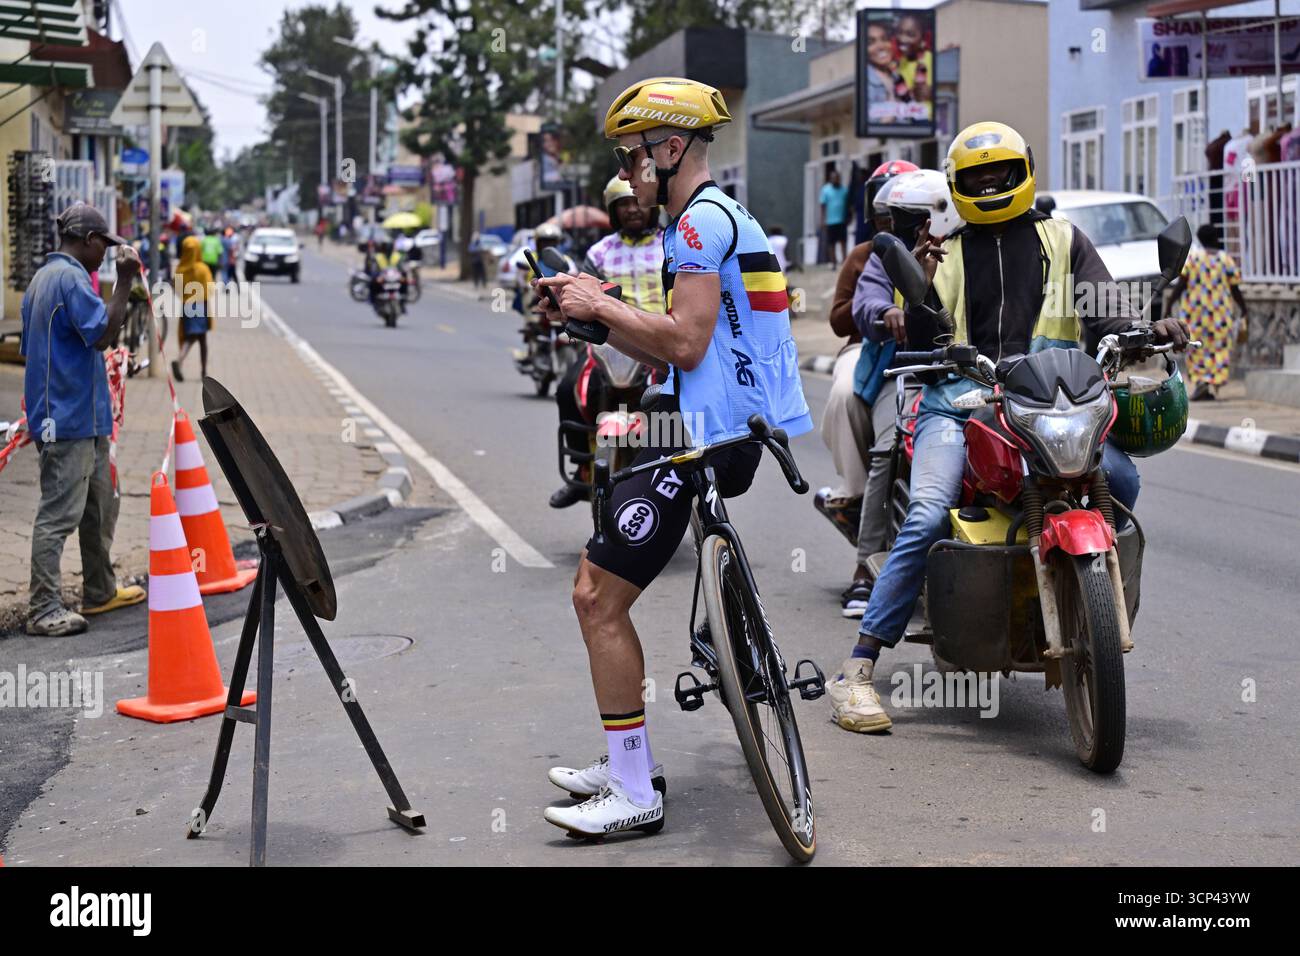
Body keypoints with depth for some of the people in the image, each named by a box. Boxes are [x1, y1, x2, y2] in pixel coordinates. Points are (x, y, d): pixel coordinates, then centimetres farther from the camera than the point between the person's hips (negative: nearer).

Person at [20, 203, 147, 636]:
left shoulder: (41, 278, 16)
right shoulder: (70, 278, -15)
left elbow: (29, 347, 21)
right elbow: (102, 334, -23)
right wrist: (125, 281, -21)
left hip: (83, 419, 11)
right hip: (70, 419, -11)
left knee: (100, 507, 19)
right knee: (58, 515, -8)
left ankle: (99, 591, 29)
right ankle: (44, 610, -5)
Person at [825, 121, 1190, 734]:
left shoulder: (1062, 240, 20)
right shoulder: (946, 253, 22)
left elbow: (1103, 306, 7)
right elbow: (919, 346, 14)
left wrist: (1147, 330, -14)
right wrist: (921, 287, -4)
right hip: (958, 401, -1)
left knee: (1120, 478, -27)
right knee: (926, 517, -25)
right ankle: (856, 672, -24)